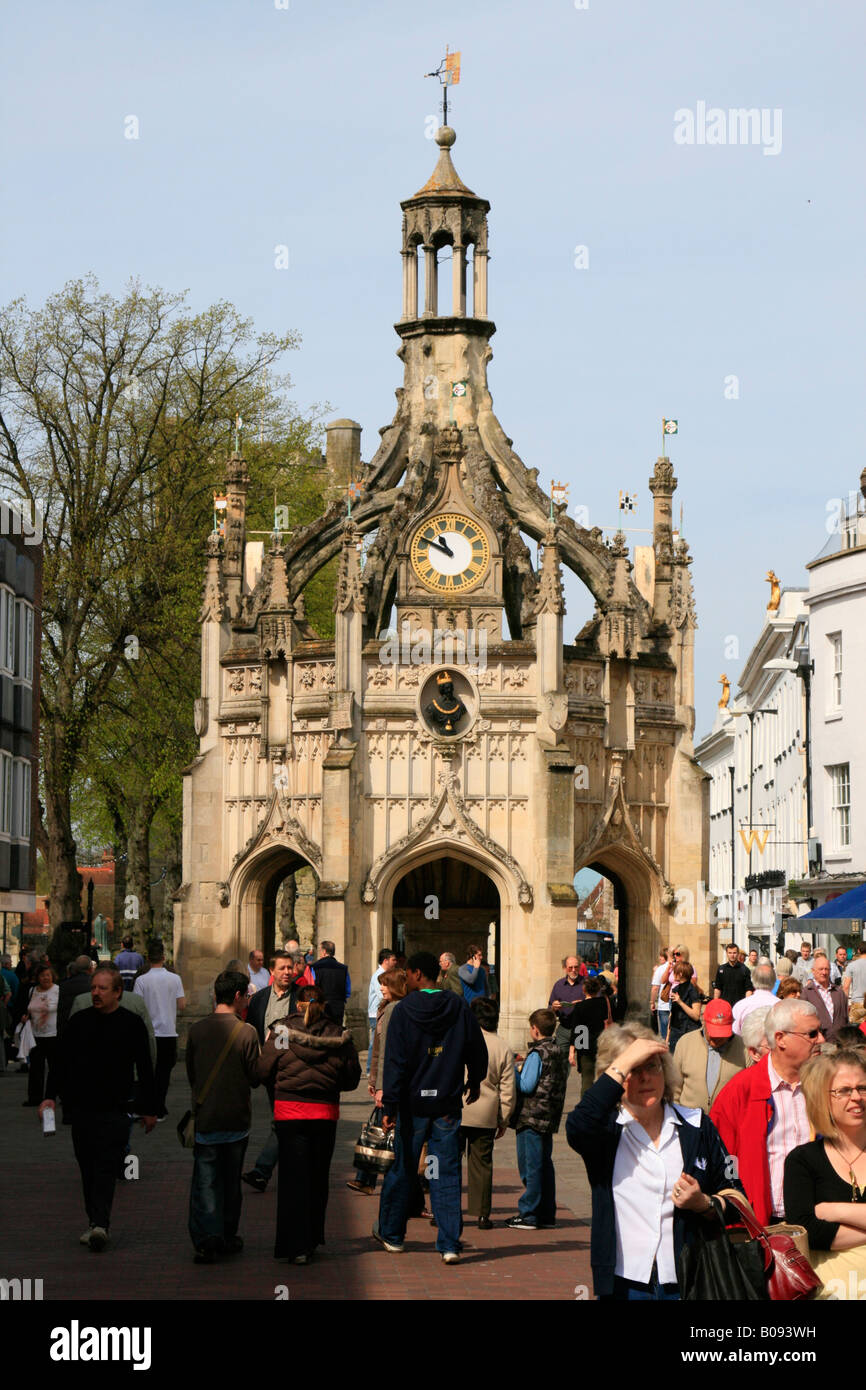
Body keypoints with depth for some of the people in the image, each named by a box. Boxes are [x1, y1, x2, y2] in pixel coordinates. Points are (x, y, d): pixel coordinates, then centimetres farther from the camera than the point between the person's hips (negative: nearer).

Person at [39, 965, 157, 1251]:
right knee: (88, 1168, 6)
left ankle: (100, 1224, -17)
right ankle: (97, 1223, 12)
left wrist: (149, 1109, 6)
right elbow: (62, 1063, 13)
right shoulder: (78, 1021, 7)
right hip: (81, 1107, 3)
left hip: (114, 1109, -3)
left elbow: (145, 1069, 5)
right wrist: (51, 1096, 4)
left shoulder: (131, 1024, 0)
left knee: (106, 1168, -11)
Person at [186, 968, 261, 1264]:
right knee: (230, 1180, 14)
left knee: (205, 1181, 1)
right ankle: (228, 1236, 22)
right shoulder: (246, 1031, -11)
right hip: (236, 1118, -1)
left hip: (205, 1117, 1)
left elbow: (190, 1073, 6)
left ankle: (206, 1239, -11)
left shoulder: (197, 1030, -3)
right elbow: (255, 1076, -7)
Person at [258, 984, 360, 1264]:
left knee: (293, 1177, 1)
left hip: (289, 1112, -1)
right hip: (325, 1112, 2)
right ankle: (313, 1239, 24)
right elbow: (352, 1078, 3)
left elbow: (264, 1071, -3)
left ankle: (297, 1246, -6)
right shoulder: (338, 1035, -1)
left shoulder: (282, 1031, -5)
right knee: (318, 1177, 15)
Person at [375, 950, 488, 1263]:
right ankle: (450, 1245, -2)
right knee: (447, 1175, 4)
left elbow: (394, 1061, -12)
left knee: (402, 1170, 13)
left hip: (413, 1105, -2)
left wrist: (389, 1105, -11)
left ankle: (391, 1234, 27)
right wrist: (475, 1081, 27)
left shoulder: (404, 1010, -8)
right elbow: (478, 1052, 9)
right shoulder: (459, 1008, 0)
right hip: (448, 1106, 2)